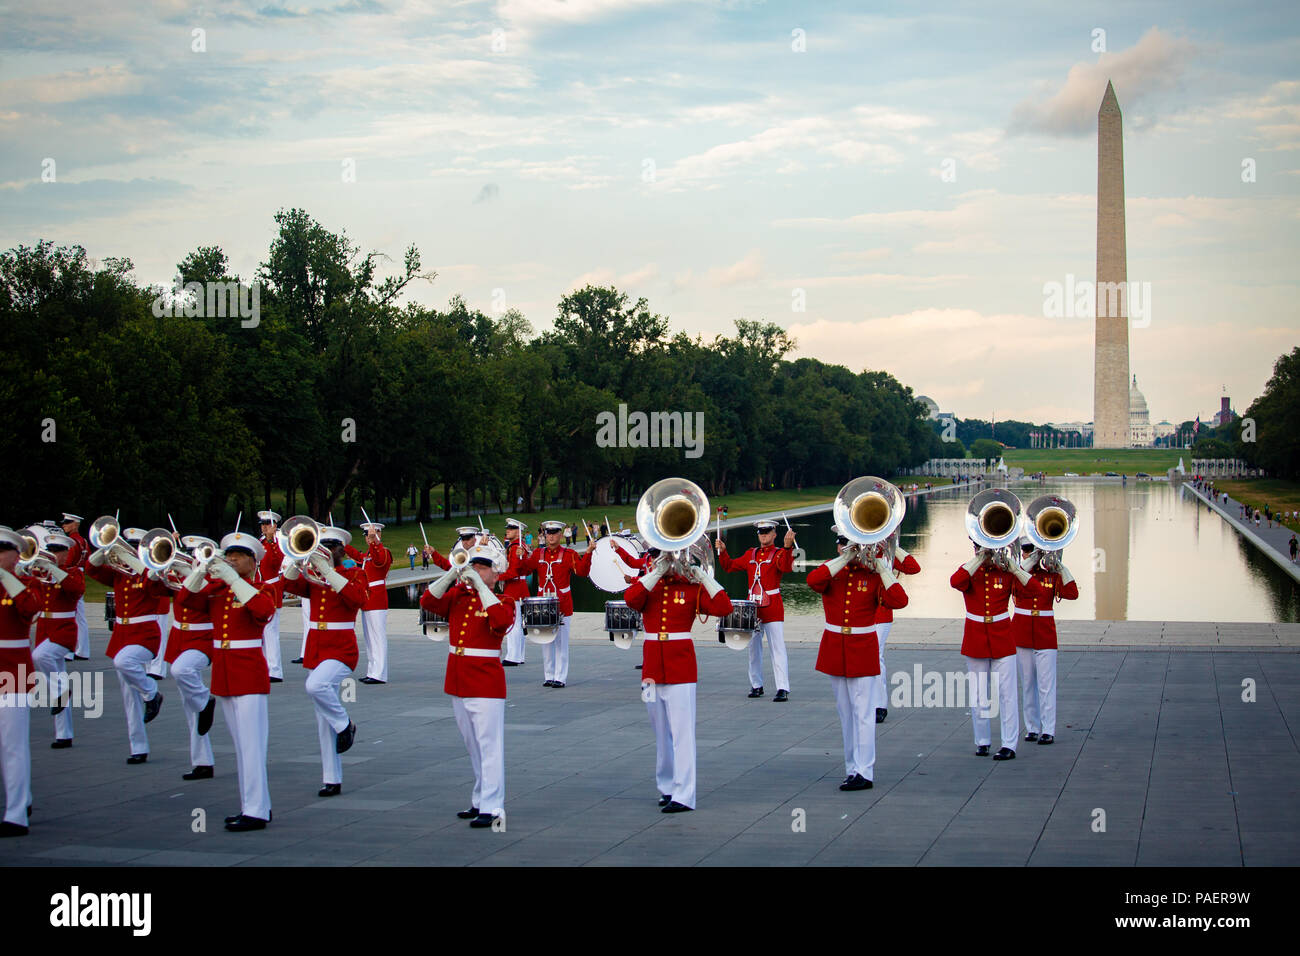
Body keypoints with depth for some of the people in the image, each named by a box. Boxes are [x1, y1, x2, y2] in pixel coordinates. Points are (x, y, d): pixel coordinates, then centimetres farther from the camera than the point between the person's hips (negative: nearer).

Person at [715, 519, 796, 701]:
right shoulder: (751, 554, 13)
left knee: (777, 648, -9)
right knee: (753, 647, 11)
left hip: (772, 608, -6)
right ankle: (756, 685, 21)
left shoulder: (779, 554, -3)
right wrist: (722, 552, 1)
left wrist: (787, 547, -41)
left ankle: (783, 689, -12)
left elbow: (786, 567, -25)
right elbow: (729, 566, 18)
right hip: (753, 605, 6)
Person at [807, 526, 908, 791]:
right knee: (845, 713, 10)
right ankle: (852, 768, 18)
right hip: (834, 648, 4)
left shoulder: (873, 575, -1)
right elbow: (813, 580, -19)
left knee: (862, 712, -7)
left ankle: (864, 773, -8)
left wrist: (880, 566, -16)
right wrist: (844, 559, -19)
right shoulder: (831, 571, 4)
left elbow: (899, 600, -16)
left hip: (862, 649, -4)